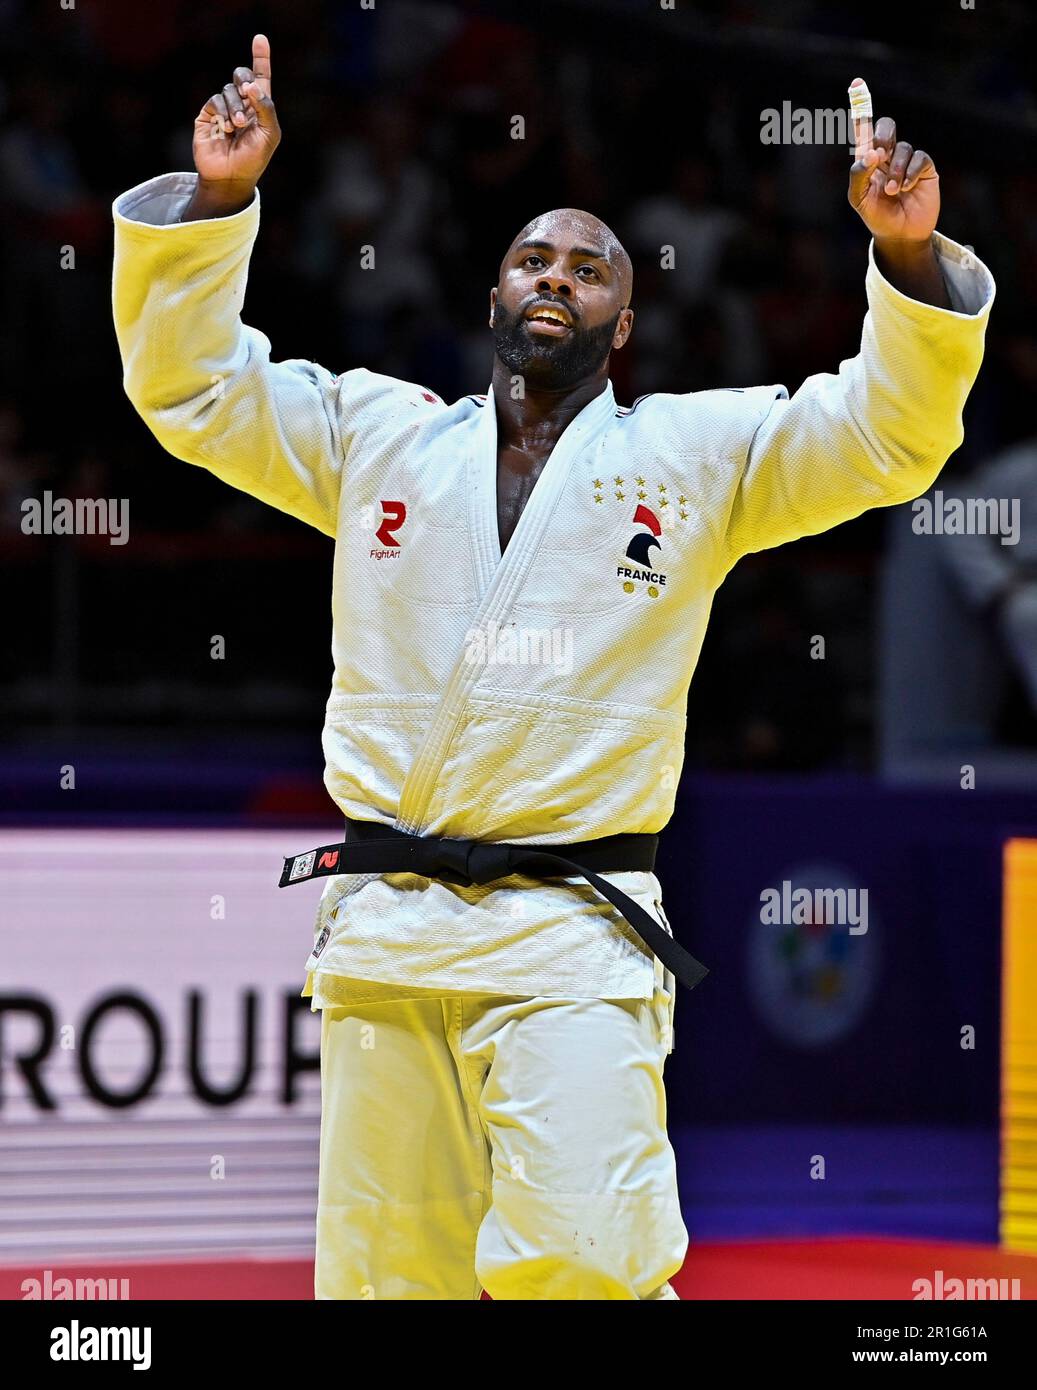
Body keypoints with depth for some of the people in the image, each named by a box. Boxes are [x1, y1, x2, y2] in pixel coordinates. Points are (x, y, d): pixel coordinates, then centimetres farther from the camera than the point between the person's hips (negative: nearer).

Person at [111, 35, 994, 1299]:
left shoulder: (698, 456, 11)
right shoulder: (376, 434, 16)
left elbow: (889, 436, 2)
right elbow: (190, 384, 13)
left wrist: (909, 259, -15)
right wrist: (218, 196, -1)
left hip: (569, 943, -3)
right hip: (382, 935, 3)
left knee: (577, 1264, -19)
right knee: (379, 1270, 4)